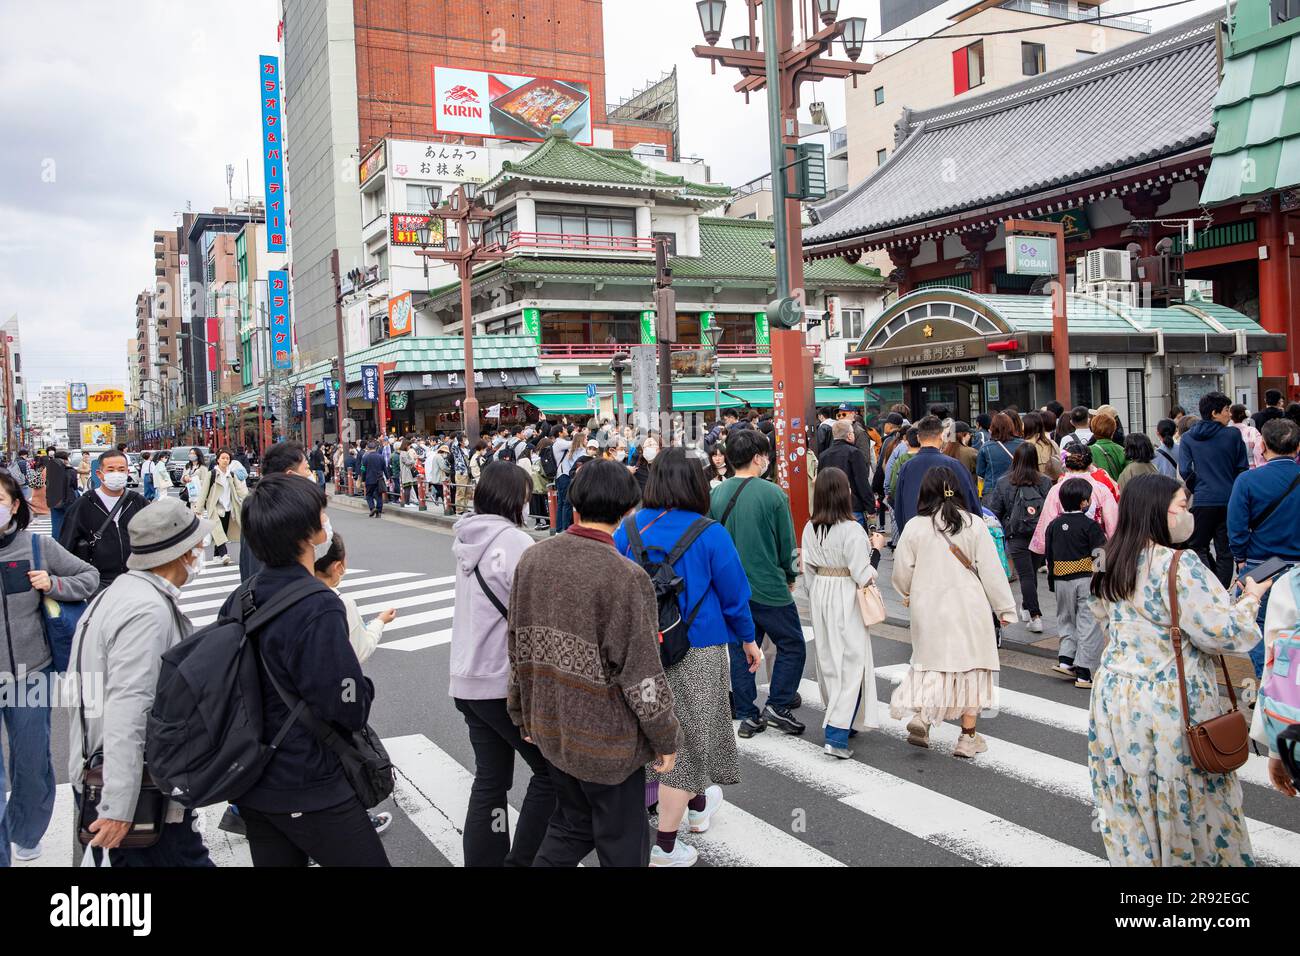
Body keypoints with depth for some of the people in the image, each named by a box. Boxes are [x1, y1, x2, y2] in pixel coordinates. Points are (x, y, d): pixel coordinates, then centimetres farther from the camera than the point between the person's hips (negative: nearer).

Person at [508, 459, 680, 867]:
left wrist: (524, 715, 18)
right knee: (623, 846, 13)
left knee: (570, 826, 25)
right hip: (607, 740, -6)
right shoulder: (626, 577, -23)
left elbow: (519, 646, 6)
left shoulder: (532, 558, -3)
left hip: (550, 727, 6)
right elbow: (641, 672, -19)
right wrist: (666, 738, -5)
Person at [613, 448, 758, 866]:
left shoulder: (628, 529, -5)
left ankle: (698, 804, 45)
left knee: (671, 730, 23)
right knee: (687, 738, 7)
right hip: (698, 651, -4)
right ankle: (665, 847, 13)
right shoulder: (710, 534, -15)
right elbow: (734, 596, -6)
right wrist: (748, 640, 10)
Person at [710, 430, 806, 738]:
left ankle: (747, 716, 20)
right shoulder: (772, 494, -14)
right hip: (769, 589, -5)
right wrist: (790, 577, 11)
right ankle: (777, 706, 10)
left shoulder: (715, 494, -2)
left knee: (740, 652, 14)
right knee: (792, 646, 13)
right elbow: (787, 543, -6)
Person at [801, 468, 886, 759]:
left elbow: (808, 572, 7)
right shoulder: (852, 530, -18)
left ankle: (839, 720, 32)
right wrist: (876, 548, -2)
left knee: (828, 660, 17)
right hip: (847, 600, -6)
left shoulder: (810, 529, -1)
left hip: (820, 597, 6)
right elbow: (863, 576, -16)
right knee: (852, 662, -1)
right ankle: (838, 732, -9)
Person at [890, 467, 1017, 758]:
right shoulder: (974, 524, -6)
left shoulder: (914, 527, -4)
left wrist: (908, 594, 23)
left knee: (930, 660, 16)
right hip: (968, 608, -1)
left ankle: (920, 715, -4)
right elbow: (991, 570, -4)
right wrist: (1005, 608, 6)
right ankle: (968, 737, 13)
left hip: (927, 608, 1)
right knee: (970, 666, 8)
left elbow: (902, 573, 1)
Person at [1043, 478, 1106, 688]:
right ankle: (1084, 673, 0)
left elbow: (1048, 556, 10)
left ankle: (1065, 659, 8)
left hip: (1061, 581, 5)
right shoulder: (1090, 525, -10)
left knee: (1066, 620, 21)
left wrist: (1052, 583, 18)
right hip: (1086, 580, -5)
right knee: (1089, 624, 1)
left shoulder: (1054, 525, 6)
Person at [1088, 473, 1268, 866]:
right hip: (1170, 703, -7)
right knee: (1183, 803, 9)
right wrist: (1250, 599, -1)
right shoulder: (1178, 566, -19)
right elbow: (1221, 632, -19)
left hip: (1114, 695, 7)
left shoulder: (1110, 566, 4)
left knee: (1132, 806, 15)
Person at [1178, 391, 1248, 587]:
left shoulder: (1187, 438, -2)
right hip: (1230, 501, 0)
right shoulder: (1234, 435, -3)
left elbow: (1185, 471, -6)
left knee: (1198, 546, 10)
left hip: (1202, 500, 0)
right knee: (1225, 550, 10)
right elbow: (1243, 468, 1)